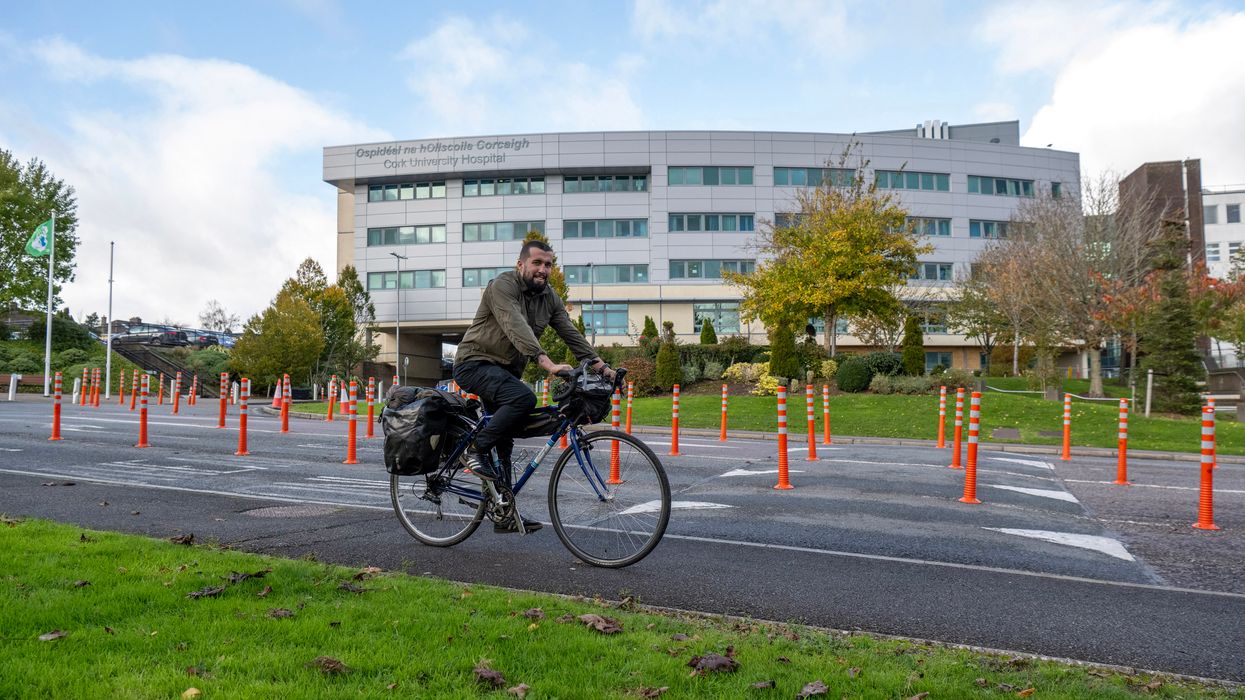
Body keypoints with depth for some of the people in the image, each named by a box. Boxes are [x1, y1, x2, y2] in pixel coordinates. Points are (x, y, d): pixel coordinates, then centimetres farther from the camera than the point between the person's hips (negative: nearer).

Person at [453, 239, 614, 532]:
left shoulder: (549, 297, 6)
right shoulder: (503, 285, -17)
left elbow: (571, 333, 1)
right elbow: (516, 328, -32)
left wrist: (599, 365, -12)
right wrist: (547, 363, -45)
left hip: (506, 371, 8)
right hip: (476, 363, -8)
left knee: (504, 443, 8)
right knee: (523, 398, -33)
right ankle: (477, 448, -16)